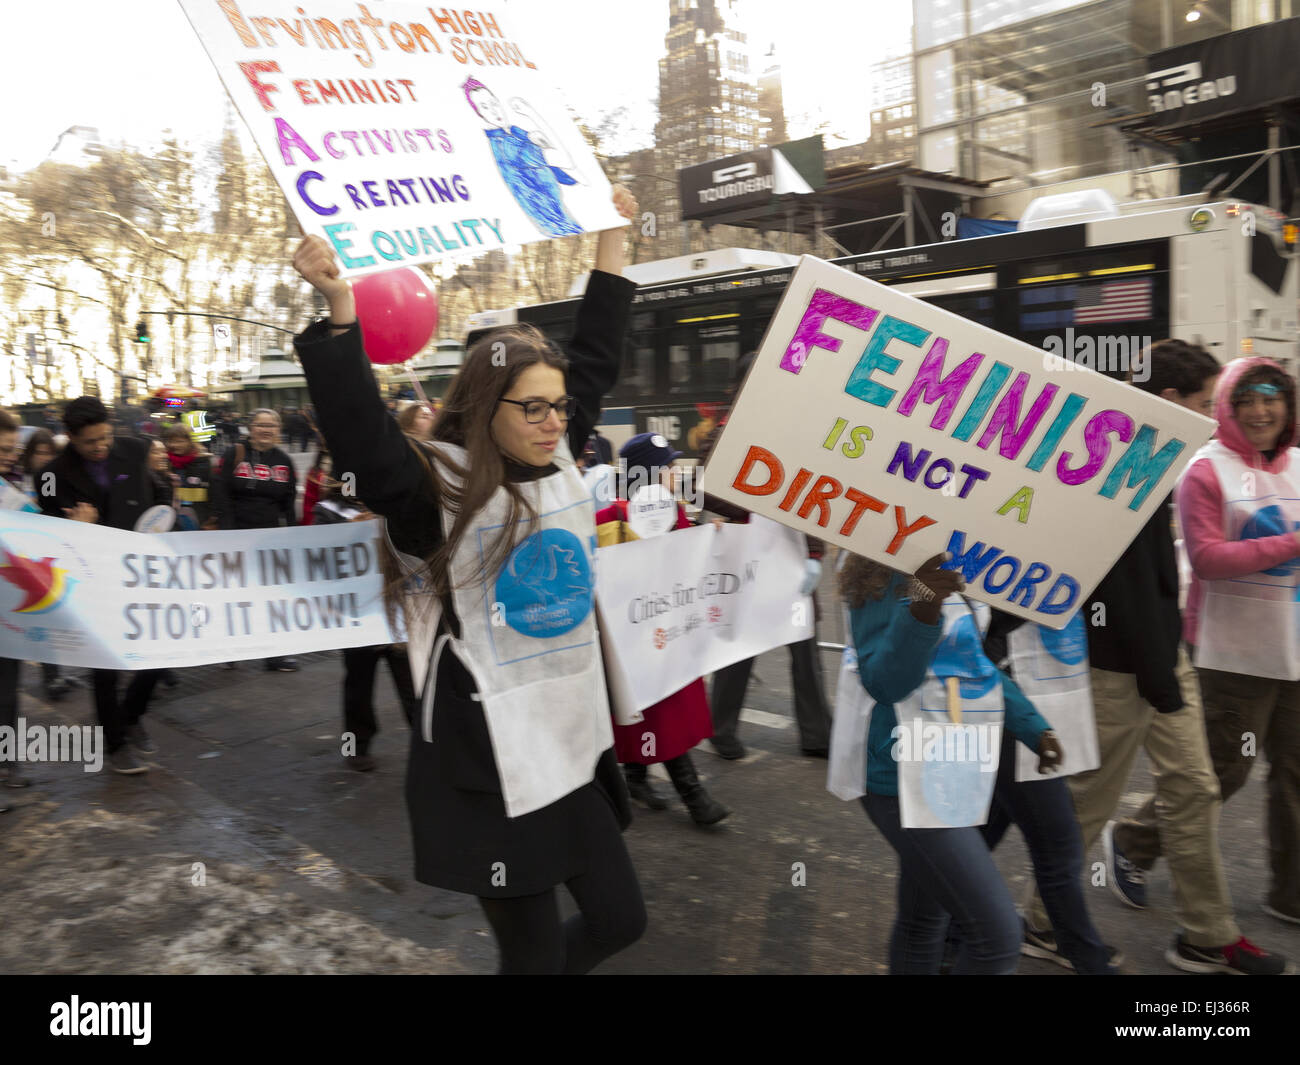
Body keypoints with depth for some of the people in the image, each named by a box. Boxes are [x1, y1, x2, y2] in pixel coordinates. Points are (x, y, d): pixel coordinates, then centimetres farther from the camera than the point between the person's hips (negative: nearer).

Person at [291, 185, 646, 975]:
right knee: (536, 953, 7)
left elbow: (596, 359, 13)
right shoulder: (438, 491, -13)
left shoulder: (558, 463, 5)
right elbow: (360, 430, -29)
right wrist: (339, 308, -40)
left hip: (575, 746, 7)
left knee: (621, 920, 16)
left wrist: (613, 238, 18)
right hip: (490, 766, -7)